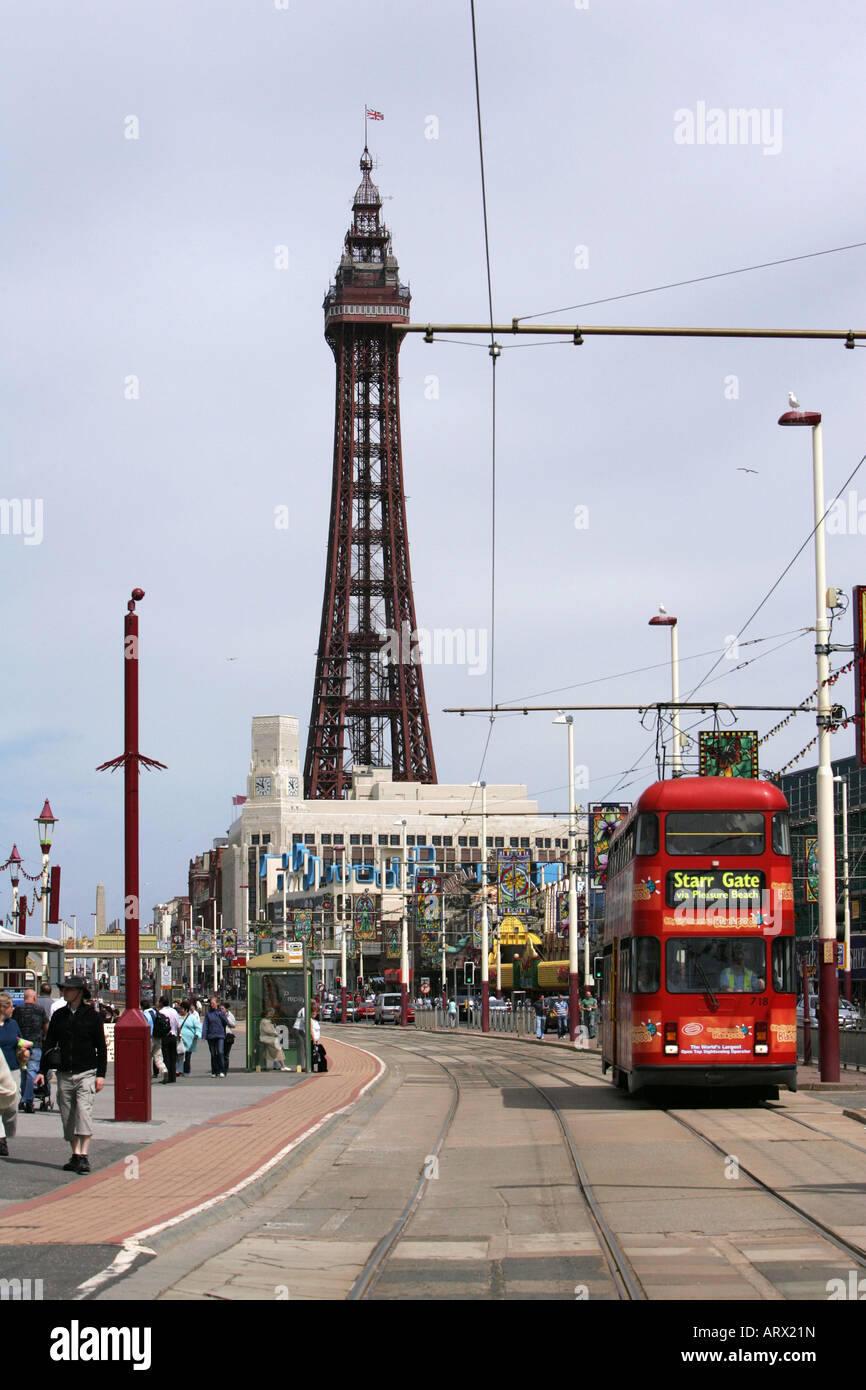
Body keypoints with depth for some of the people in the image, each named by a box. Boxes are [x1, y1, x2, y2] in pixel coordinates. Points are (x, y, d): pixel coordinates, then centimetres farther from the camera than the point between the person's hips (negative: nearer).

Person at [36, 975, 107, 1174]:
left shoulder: (92, 1016, 1)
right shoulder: (59, 1016, 10)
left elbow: (101, 1047, 3)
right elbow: (48, 1044, 15)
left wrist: (101, 1074, -3)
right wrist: (42, 1071, 9)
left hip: (86, 1073, -4)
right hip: (64, 1074, 4)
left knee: (84, 1111, -18)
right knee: (68, 1116, 4)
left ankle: (84, 1155, -21)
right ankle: (76, 1155, 13)